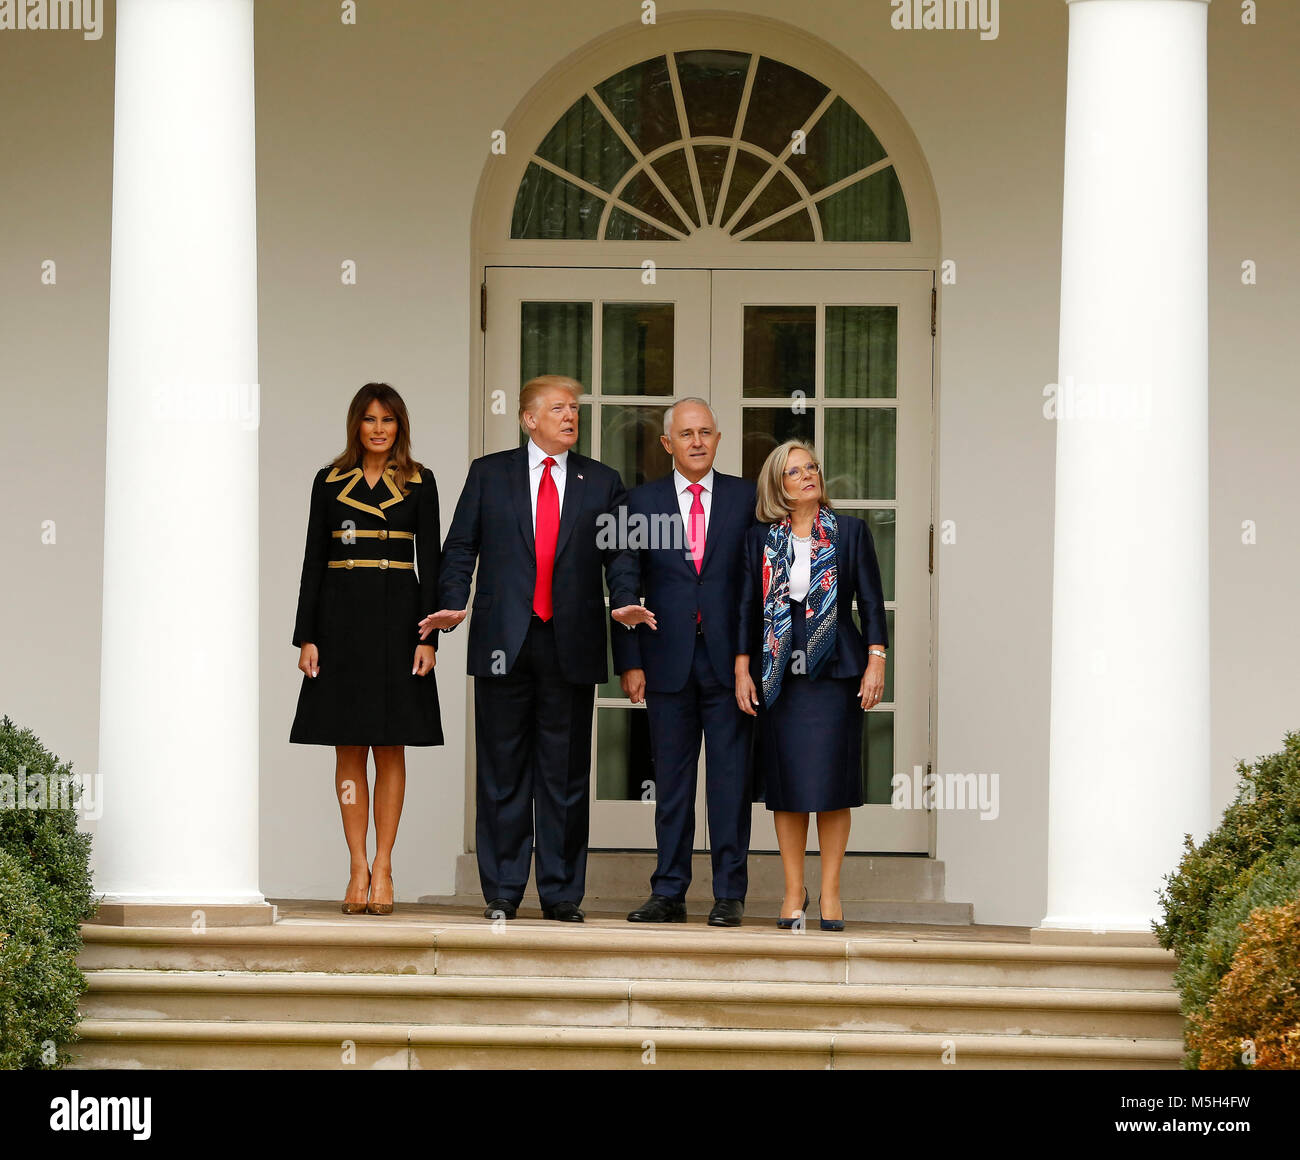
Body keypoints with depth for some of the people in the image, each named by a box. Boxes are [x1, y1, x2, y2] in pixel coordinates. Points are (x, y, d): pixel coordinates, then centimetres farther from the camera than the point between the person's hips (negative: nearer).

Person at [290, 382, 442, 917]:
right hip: (342, 619, 1)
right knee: (349, 751, 1)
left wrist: (428, 637, -6)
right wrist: (307, 637, -1)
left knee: (390, 749, 0)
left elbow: (429, 561, 3)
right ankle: (358, 868, 5)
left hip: (397, 619, -1)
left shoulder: (419, 483, 6)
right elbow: (313, 561, 7)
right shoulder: (330, 482, 8)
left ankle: (382, 869, 4)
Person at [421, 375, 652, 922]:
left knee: (565, 771, 3)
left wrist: (624, 602, -13)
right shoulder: (489, 474, 9)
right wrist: (452, 604, -9)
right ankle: (502, 891, 9)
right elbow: (461, 547, 6)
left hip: (572, 645, 1)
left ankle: (561, 892, 9)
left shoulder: (602, 482, 11)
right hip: (504, 641, -1)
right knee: (502, 770, 3)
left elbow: (619, 553, 7)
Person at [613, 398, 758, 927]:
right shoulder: (643, 502, 8)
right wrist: (630, 662, -1)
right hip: (669, 661, 1)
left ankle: (729, 893, 5)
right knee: (671, 782, 5)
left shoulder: (746, 498, 6)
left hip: (729, 661, -1)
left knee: (730, 779, 0)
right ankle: (669, 893, 10)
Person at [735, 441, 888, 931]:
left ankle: (830, 892, 4)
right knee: (787, 784, 2)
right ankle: (793, 892, 10)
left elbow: (872, 601, 3)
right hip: (779, 676, 1)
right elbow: (748, 607, 9)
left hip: (834, 671, -1)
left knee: (831, 782, -4)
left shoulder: (850, 532, 4)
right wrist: (742, 670, 2)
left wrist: (876, 664, -4)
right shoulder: (761, 539, 8)